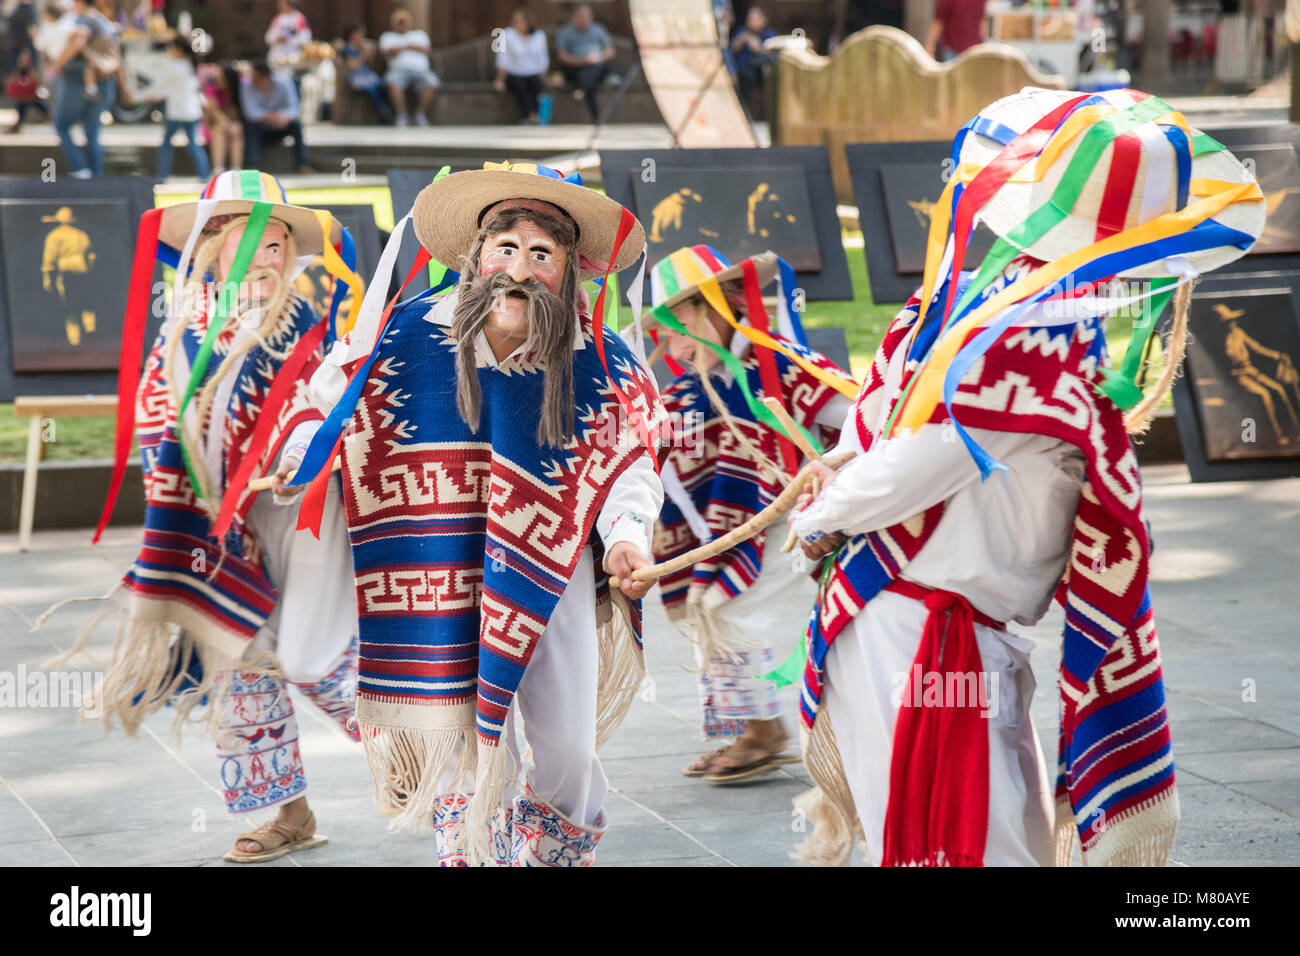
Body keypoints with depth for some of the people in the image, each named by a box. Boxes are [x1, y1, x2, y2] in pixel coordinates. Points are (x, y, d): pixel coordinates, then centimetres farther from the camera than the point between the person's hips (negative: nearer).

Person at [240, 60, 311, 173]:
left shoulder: (283, 84, -12)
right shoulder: (247, 85, -16)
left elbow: (293, 108, -20)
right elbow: (250, 112, -27)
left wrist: (285, 117, -45)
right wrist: (269, 117, -44)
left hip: (278, 130, 1)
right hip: (259, 130, -1)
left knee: (296, 124, -27)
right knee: (250, 125, -33)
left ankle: (301, 164, -26)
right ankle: (251, 166, -40)